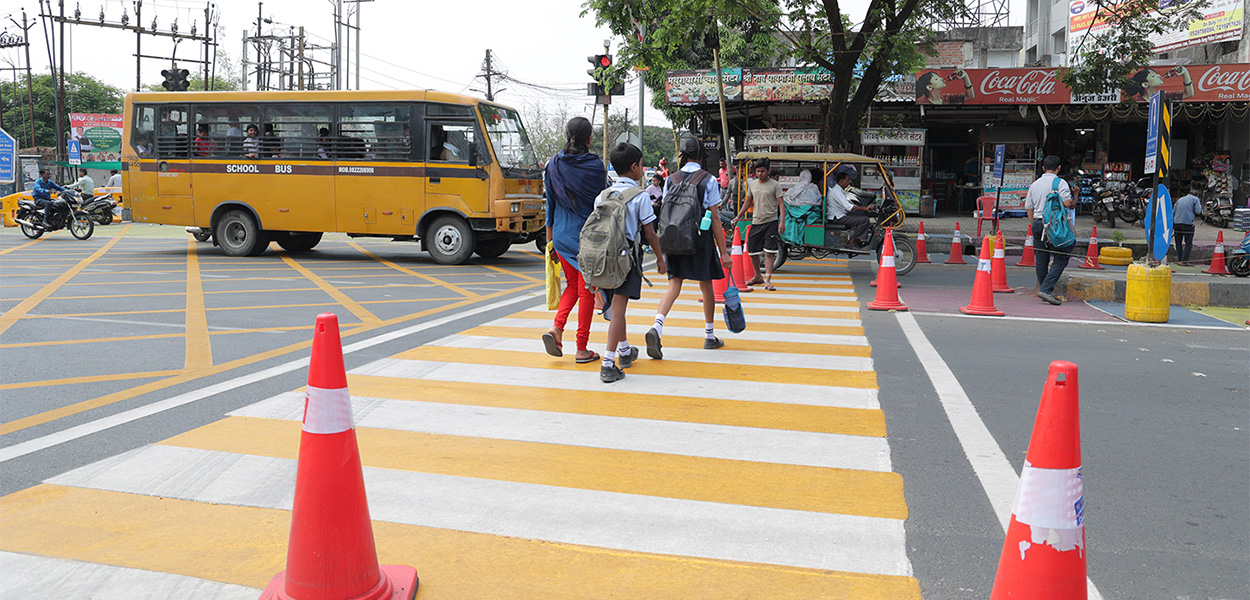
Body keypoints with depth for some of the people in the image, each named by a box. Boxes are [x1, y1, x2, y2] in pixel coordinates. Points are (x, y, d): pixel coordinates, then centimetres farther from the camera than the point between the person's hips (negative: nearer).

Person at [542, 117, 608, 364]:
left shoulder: (553, 164, 3)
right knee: (586, 290, 5)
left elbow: (550, 204, 8)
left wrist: (550, 241, 15)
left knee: (572, 284, 20)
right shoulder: (595, 165, -9)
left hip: (562, 235, 4)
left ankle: (557, 327, -2)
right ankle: (582, 349, 9)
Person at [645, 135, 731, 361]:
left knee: (674, 283, 1)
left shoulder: (671, 180, 4)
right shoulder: (708, 180, -5)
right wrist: (723, 251, -3)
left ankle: (657, 327, -23)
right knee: (706, 285, 12)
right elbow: (714, 219, -6)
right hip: (701, 238, -2)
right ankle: (709, 336, 24)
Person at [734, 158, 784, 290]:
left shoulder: (775, 185, -3)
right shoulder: (752, 184, 11)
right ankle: (757, 277, 27)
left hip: (771, 222, -5)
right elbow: (748, 202, 22)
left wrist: (782, 222, -15)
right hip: (756, 222, 5)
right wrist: (738, 217, 17)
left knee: (769, 252, -11)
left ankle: (768, 281, -11)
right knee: (752, 252, 8)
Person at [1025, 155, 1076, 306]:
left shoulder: (1034, 184, 13)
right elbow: (1068, 203, -14)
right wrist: (1076, 196, 8)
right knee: (1061, 259, -3)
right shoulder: (1060, 183, -5)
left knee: (1042, 260, 12)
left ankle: (1043, 290, 20)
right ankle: (1046, 289, -16)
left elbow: (1028, 208, 16)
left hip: (1037, 224, 6)